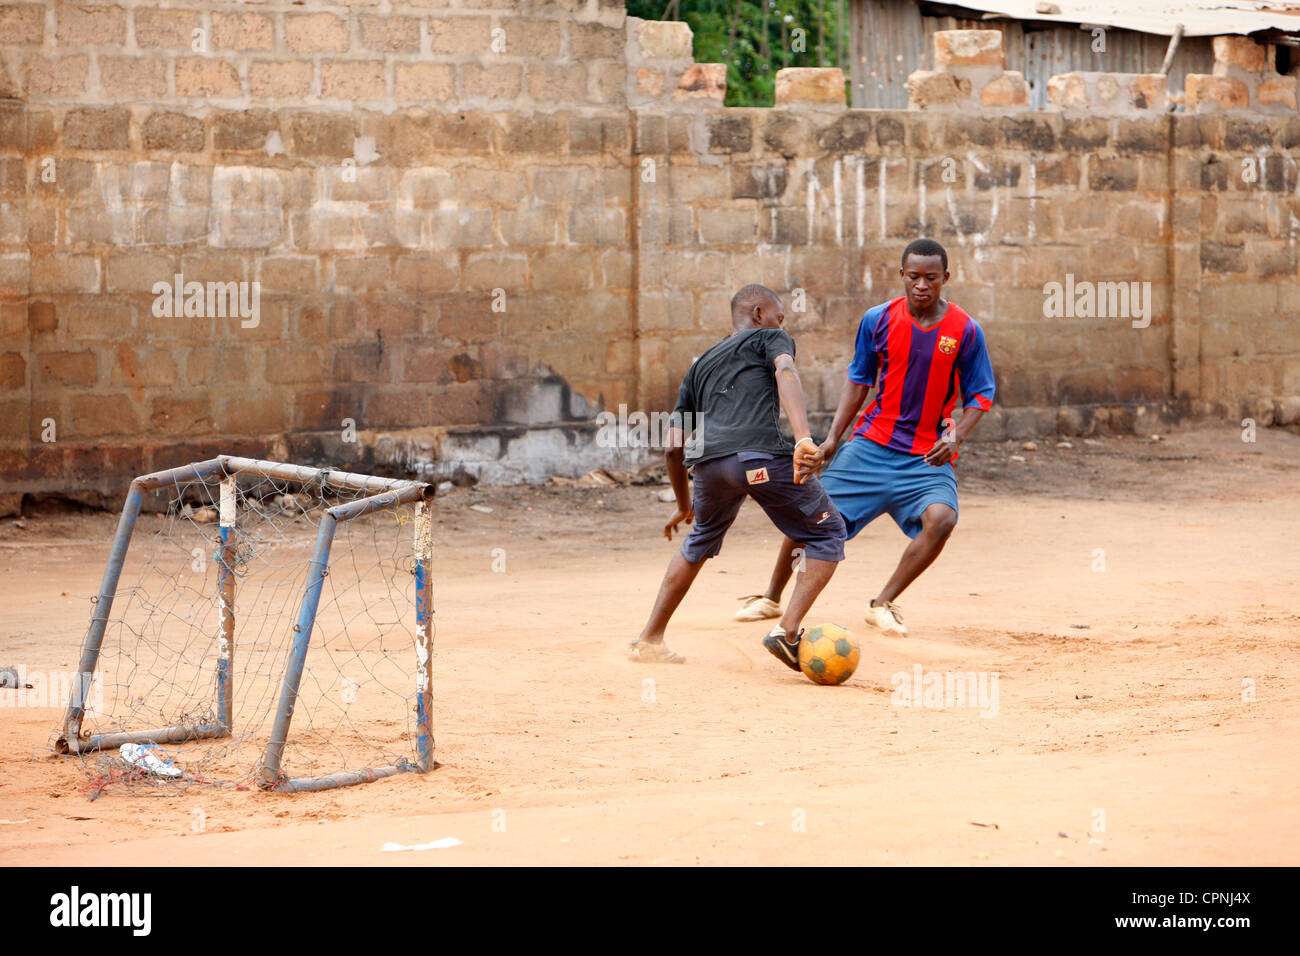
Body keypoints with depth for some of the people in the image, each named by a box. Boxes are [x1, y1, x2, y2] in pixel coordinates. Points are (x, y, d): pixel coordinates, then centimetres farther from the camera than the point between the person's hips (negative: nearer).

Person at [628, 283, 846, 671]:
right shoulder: (770, 338, 20)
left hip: (707, 461, 6)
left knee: (702, 538, 33)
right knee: (828, 533, 12)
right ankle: (788, 630, -4)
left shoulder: (700, 365, 35)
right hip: (761, 454, -6)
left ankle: (650, 639, 32)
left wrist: (684, 504, 47)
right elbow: (785, 373, -5)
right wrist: (803, 439, -20)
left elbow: (673, 447, 33)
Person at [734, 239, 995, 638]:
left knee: (941, 518, -29)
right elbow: (858, 381, 9)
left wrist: (956, 439, -16)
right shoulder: (878, 320, -2)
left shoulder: (965, 331, -7)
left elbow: (980, 395, 1)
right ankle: (771, 598, 24)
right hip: (872, 446, 2)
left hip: (928, 456, -2)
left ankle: (882, 604, -10)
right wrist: (833, 436, 0)